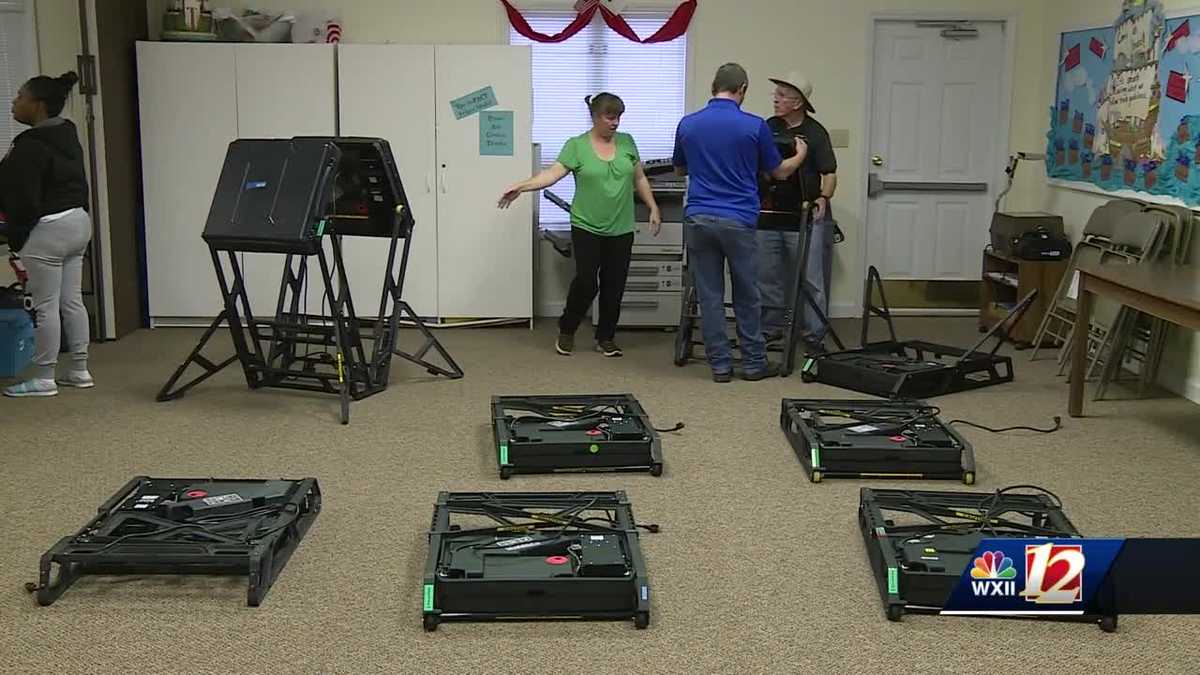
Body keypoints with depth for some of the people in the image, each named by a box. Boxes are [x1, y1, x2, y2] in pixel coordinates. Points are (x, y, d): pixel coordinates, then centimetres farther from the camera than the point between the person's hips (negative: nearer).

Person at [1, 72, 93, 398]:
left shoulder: (30, 146, -18)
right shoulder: (68, 137, 11)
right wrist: (78, 214, 21)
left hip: (47, 231, -9)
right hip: (78, 222, 9)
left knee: (45, 306, -2)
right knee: (72, 300, 12)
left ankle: (44, 378, 5)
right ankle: (80, 371, 18)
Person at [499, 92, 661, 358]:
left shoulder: (626, 142, 7)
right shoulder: (576, 145, -5)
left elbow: (640, 179, 13)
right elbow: (553, 173, -15)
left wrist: (653, 208, 6)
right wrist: (521, 187, -29)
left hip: (621, 229, 4)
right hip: (587, 228, -3)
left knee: (614, 286, 6)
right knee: (586, 283, -7)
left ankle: (606, 338, 19)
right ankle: (566, 330, 15)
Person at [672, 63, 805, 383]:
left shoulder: (687, 124, 3)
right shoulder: (754, 125, -6)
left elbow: (679, 170, 19)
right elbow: (779, 172, 7)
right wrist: (800, 154, 28)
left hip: (698, 219, 2)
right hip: (738, 221, -2)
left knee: (709, 296, 7)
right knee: (746, 296, 10)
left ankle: (720, 365, 9)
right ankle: (753, 363, 17)